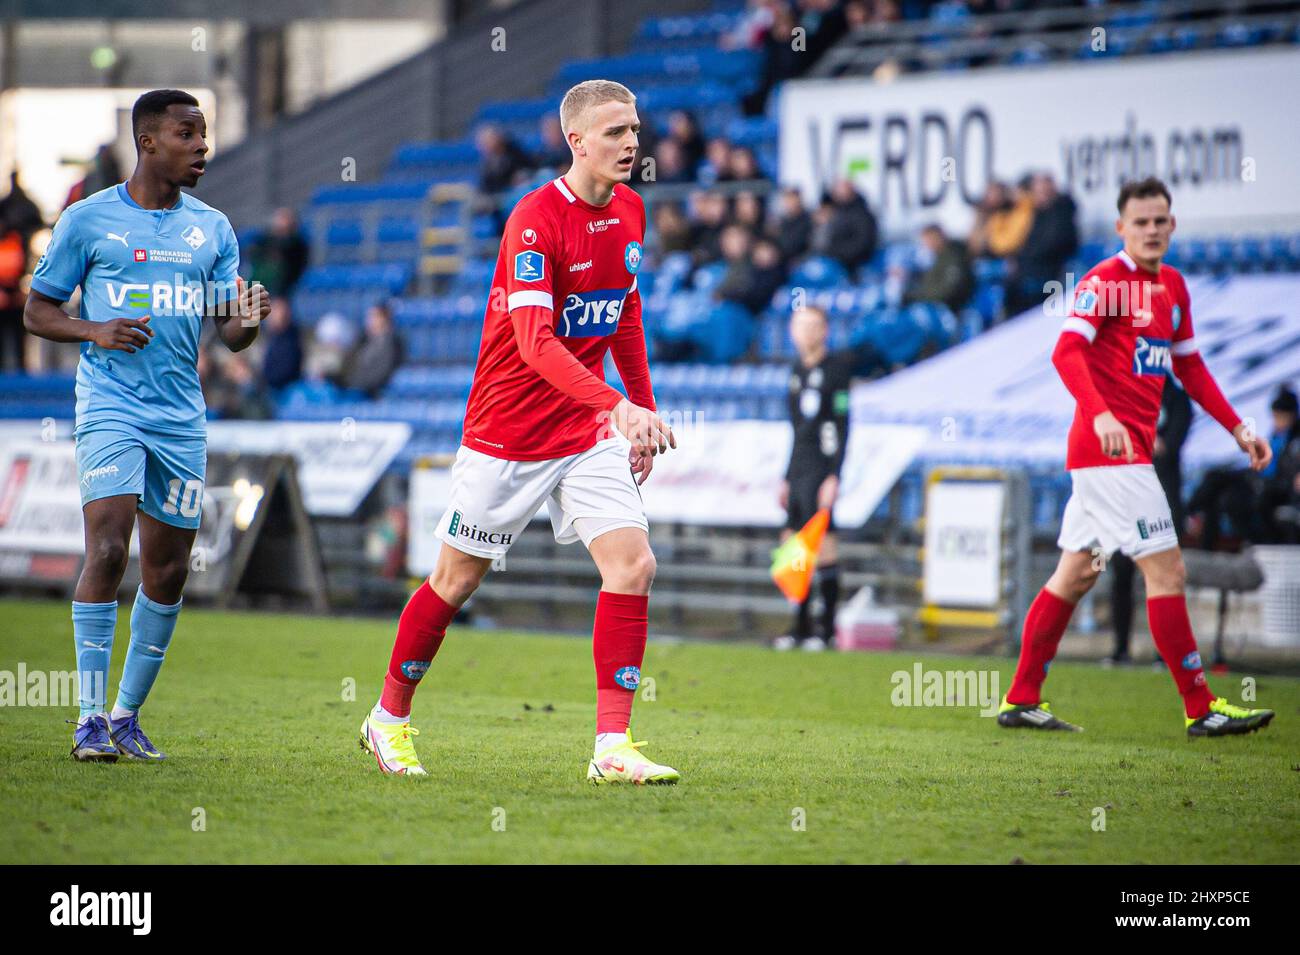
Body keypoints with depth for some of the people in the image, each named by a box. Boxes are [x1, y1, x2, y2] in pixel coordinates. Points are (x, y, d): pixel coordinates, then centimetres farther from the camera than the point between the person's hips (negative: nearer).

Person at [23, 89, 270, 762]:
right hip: (110, 403, -4)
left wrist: (248, 322, -15)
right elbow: (37, 310, 5)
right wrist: (94, 331, -14)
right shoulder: (88, 219, 1)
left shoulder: (212, 228, 12)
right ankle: (90, 718, -12)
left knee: (168, 572, 5)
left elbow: (230, 334, 10)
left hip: (182, 416, 4)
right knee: (107, 549, -18)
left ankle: (128, 714, 19)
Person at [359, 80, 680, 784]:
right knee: (458, 579, 6)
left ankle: (612, 749, -9)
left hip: (588, 432, 6)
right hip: (505, 434, -6)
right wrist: (616, 405, -41)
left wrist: (645, 412, 15)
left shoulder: (629, 210, 3)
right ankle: (389, 719, 27)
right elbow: (534, 342, -31)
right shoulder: (535, 219, -21)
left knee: (632, 563, -11)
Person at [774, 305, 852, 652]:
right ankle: (801, 626, 11)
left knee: (822, 544, -12)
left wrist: (834, 477, -16)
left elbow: (842, 425, -10)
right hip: (798, 467, 8)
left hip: (821, 466, -8)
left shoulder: (837, 369, -5)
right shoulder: (797, 370, 17)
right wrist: (787, 478, 21)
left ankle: (828, 627, -8)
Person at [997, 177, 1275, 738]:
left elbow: (1190, 367, 25)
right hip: (1108, 446, -9)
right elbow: (1067, 352, -22)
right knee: (1167, 571, -10)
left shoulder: (1173, 286, 16)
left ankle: (1021, 699, 17)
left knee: (1075, 574, 11)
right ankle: (1200, 709, -7)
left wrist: (1237, 428, 18)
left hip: (1131, 448, 9)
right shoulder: (1105, 281, -10)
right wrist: (1100, 415, -37)